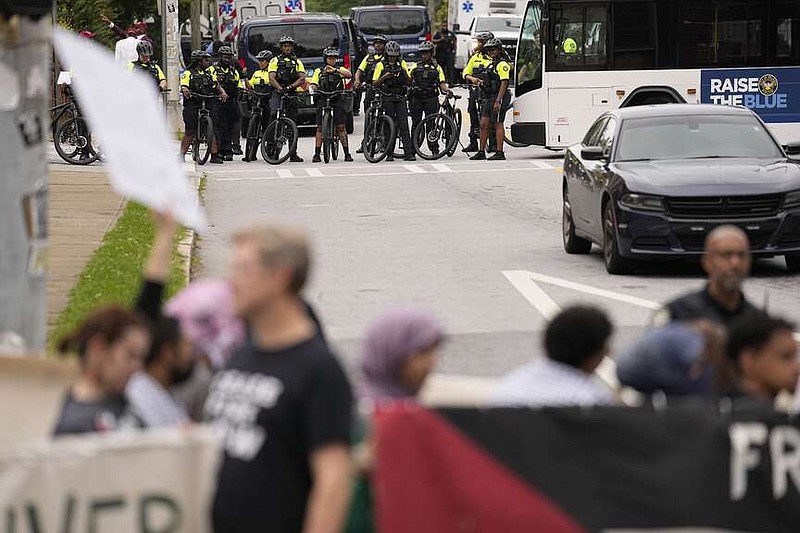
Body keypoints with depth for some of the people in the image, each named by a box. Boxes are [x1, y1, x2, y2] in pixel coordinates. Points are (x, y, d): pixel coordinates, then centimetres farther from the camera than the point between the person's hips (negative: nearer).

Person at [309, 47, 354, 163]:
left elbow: (349, 75, -8)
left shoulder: (340, 70, 12)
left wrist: (335, 70, -20)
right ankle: (316, 154, -1)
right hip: (323, 101, 1)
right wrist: (312, 89, -17)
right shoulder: (319, 71, 15)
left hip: (337, 101, -1)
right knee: (320, 127, -2)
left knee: (341, 127, -6)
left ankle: (347, 153, -3)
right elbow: (313, 85, 8)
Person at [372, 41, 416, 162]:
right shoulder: (381, 65, 5)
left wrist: (404, 73, -11)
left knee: (403, 124, -8)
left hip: (401, 97, 1)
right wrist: (385, 77, -16)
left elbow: (409, 82, 8)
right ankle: (390, 154, 3)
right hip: (388, 98, -1)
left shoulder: (402, 64, 11)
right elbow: (374, 84, 0)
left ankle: (409, 153, -14)